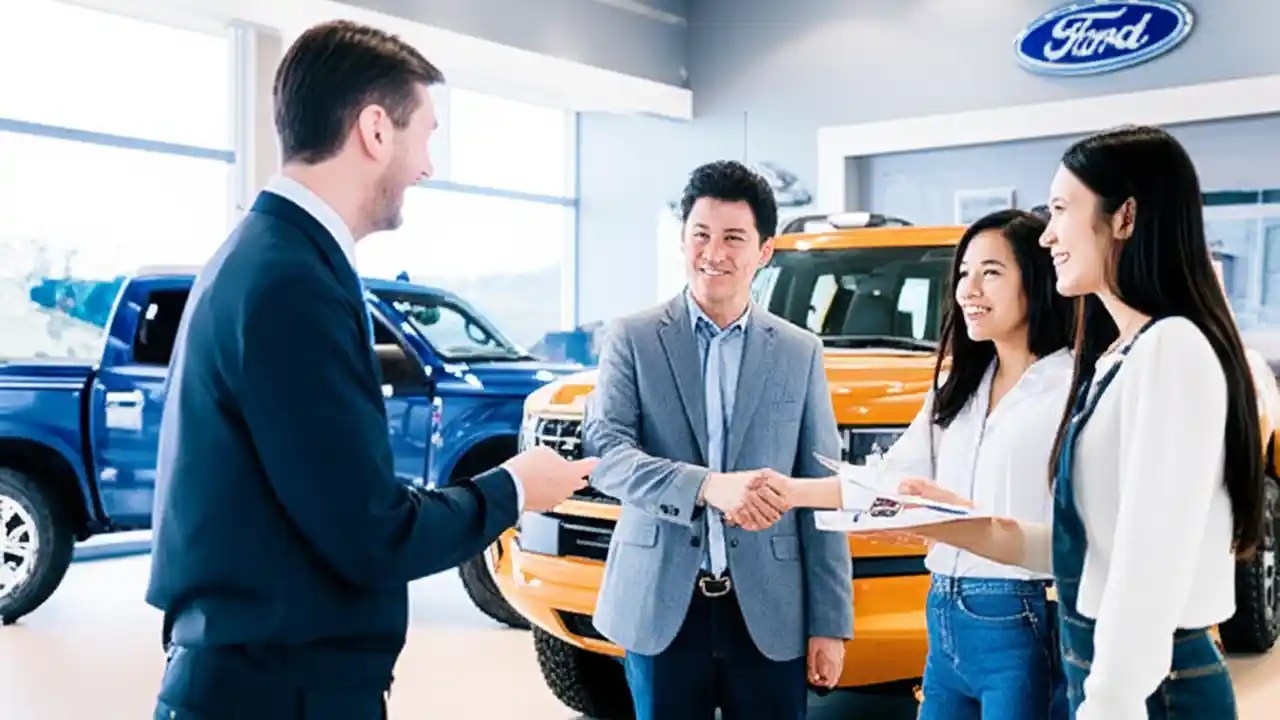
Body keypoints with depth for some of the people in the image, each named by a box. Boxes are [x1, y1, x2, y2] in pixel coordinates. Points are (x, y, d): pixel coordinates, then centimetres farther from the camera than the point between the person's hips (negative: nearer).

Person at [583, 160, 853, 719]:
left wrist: (830, 623, 1)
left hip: (768, 613, 1)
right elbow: (604, 452, -10)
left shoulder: (800, 353, 6)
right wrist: (707, 486, -26)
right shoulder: (633, 338, 1)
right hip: (661, 607, -1)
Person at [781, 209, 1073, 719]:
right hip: (947, 621, 7)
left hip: (1024, 625, -7)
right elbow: (890, 480, 13)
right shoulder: (957, 388, 15)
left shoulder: (1073, 387, -9)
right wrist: (789, 492, 5)